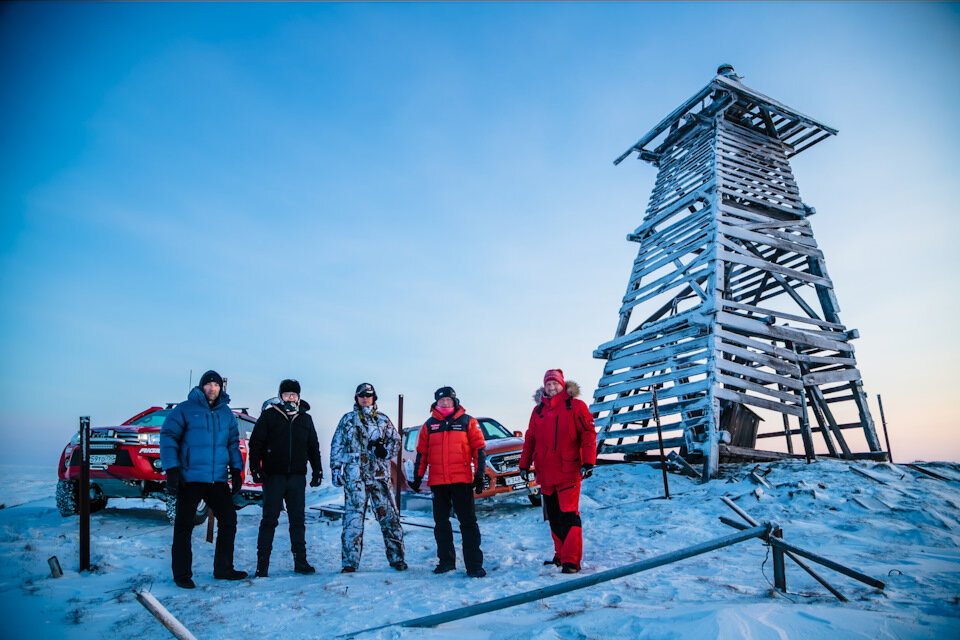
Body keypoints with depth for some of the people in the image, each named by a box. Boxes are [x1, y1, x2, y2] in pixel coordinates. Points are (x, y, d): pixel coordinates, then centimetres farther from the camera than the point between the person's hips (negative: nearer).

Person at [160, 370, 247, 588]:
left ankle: (223, 569, 21)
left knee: (229, 521, 8)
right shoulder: (184, 410, -4)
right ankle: (182, 574, 18)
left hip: (218, 480, 5)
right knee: (184, 526, 4)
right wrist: (172, 470, -14)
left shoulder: (226, 414, 11)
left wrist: (236, 470, 9)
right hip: (190, 479, -5)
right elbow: (168, 438, -7)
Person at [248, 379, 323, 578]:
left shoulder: (305, 419, 12)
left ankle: (300, 561, 13)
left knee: (298, 519, 7)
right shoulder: (268, 415, 1)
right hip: (273, 475, -3)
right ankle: (262, 563, 9)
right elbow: (255, 442, 0)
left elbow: (313, 447, 18)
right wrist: (255, 467, -9)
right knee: (269, 519, 0)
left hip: (297, 476, 3)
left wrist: (317, 470, 13)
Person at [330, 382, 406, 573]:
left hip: (380, 474, 1)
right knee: (353, 516, -3)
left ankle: (396, 557, 10)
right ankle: (350, 561, 6)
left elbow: (396, 440, 14)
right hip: (355, 475, -1)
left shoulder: (383, 420, 13)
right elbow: (337, 445, 11)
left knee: (389, 515, 0)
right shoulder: (347, 420, 11)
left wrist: (385, 451, -6)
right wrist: (336, 468, 3)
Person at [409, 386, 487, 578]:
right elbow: (421, 453, 14)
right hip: (437, 481, 3)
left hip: (462, 480, -3)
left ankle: (474, 565, 2)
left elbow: (479, 448, 2)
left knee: (468, 522, -2)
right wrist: (417, 476, 10)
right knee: (441, 523, 11)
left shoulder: (467, 421, 3)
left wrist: (479, 474, -4)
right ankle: (446, 561, 25)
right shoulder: (429, 425, 9)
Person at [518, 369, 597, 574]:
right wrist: (524, 464, 15)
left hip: (568, 472, -5)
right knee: (553, 517, 12)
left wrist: (588, 462, -13)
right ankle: (560, 555, 24)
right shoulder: (538, 410, 13)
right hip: (545, 473, 5)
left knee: (568, 515, -9)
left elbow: (588, 435, -4)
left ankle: (571, 560, -3)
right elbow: (530, 439, 18)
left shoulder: (575, 406, 0)